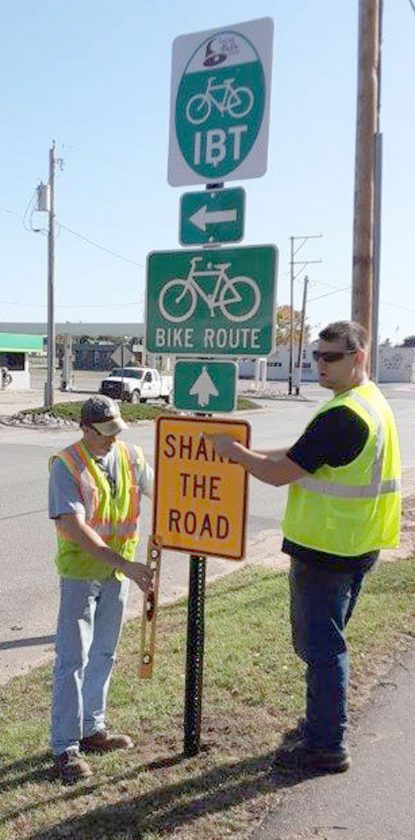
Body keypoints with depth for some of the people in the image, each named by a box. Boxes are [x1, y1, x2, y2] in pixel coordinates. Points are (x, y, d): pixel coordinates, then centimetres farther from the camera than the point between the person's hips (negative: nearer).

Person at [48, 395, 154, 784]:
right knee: (73, 660, 0)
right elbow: (75, 527, -25)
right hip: (80, 574, -6)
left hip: (118, 573, 6)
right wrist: (124, 563, -32)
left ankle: (92, 728, 34)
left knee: (104, 654, 17)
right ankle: (65, 747, 12)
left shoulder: (130, 456, -2)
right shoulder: (66, 465, -18)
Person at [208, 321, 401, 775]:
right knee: (322, 642, 21)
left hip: (326, 551, -10)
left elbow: (280, 473, -20)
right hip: (353, 547, 10)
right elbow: (302, 454, 14)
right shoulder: (372, 403, 10)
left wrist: (235, 451, -6)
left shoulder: (342, 415, -23)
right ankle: (322, 724, 36)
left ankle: (326, 747, 15)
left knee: (321, 646, 2)